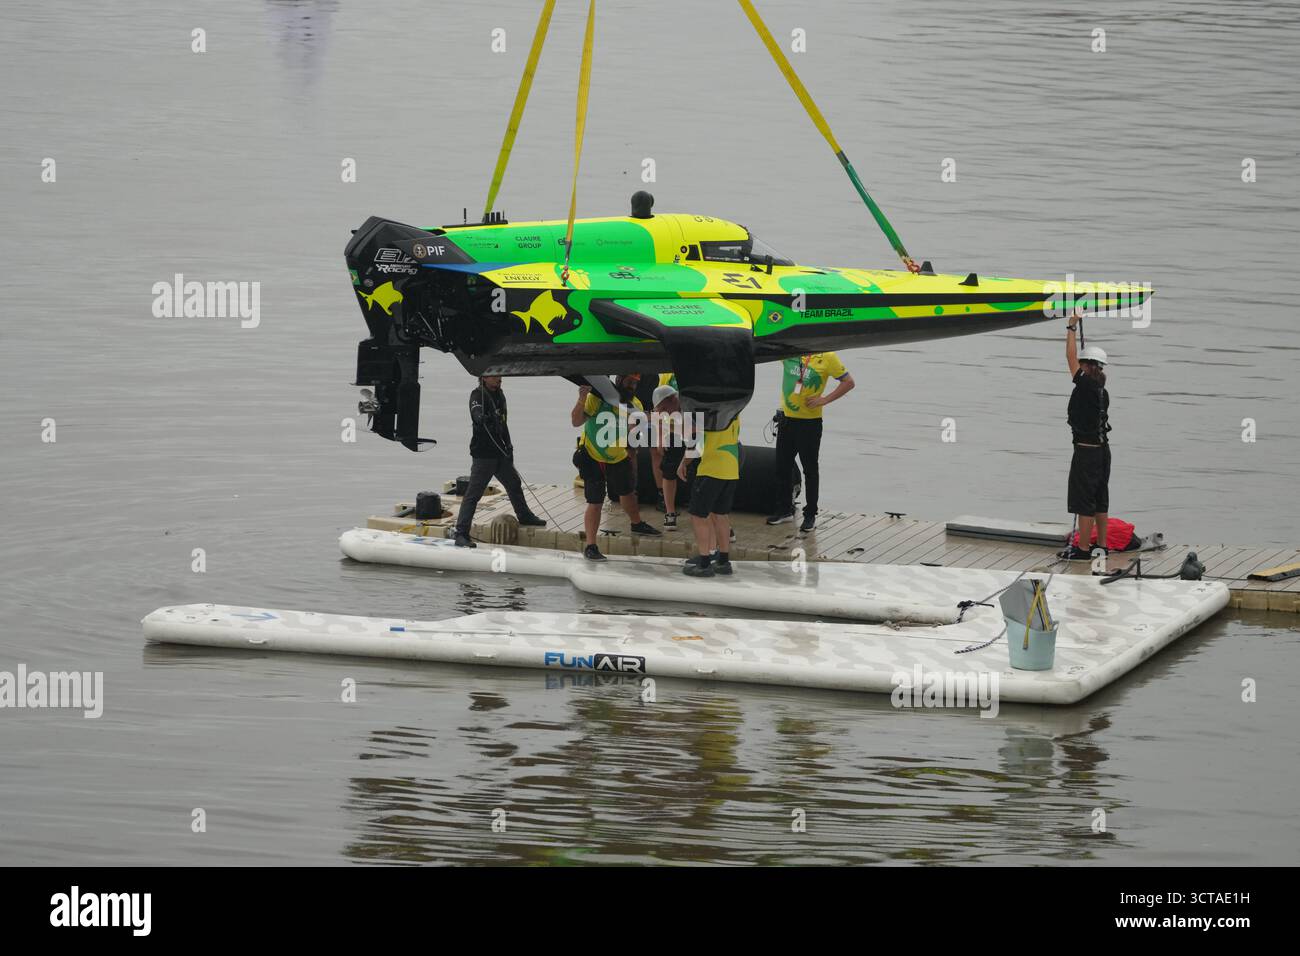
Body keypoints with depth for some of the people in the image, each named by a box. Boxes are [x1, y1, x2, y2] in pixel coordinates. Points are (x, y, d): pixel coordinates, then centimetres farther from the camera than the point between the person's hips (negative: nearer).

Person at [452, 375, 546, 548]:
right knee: (473, 493, -11)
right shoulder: (478, 395, -14)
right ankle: (461, 533, -11)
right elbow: (476, 412, -35)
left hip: (500, 453, 9)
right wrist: (482, 419, -58)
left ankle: (524, 516, 50)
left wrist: (508, 445, 20)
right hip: (482, 454, -9)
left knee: (514, 483, 26)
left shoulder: (499, 395, 12)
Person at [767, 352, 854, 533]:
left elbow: (849, 382, -4)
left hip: (810, 422, -4)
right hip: (786, 419, 4)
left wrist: (824, 400, -11)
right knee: (782, 467, 11)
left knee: (810, 469, 3)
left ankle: (810, 515, 12)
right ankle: (784, 510, 25)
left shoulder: (827, 356, -8)